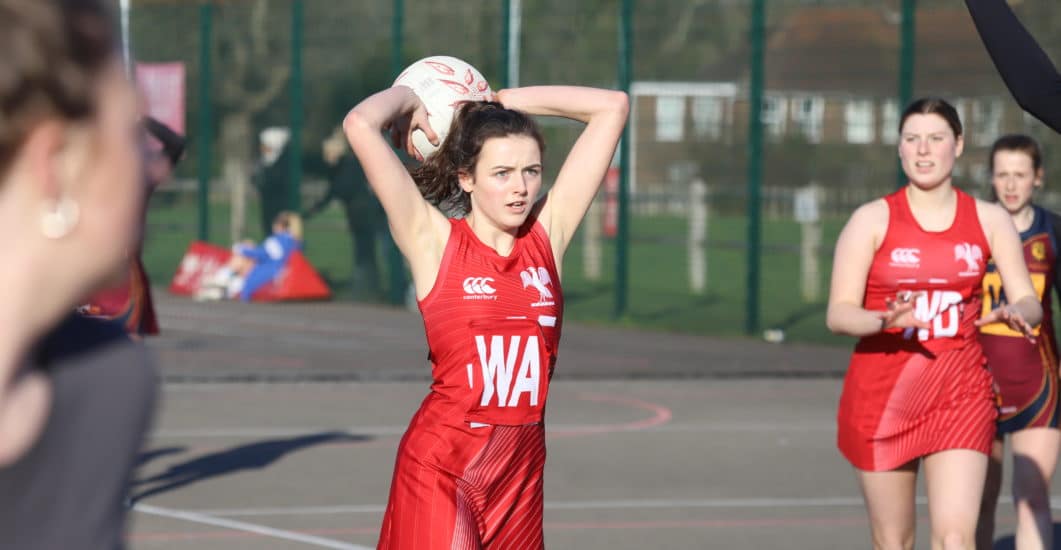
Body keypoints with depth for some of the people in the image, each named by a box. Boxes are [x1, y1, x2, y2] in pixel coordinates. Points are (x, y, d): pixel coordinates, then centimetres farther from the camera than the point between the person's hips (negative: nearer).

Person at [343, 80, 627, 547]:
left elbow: (611, 107, 8)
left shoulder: (548, 233, 5)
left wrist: (501, 101, 11)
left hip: (522, 468, 4)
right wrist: (410, 97, 4)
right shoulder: (433, 242, -5)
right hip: (441, 465, -4)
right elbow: (361, 125, -15)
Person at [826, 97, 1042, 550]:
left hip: (960, 393, 0)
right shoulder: (872, 220, -2)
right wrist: (882, 321, -29)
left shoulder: (989, 220, 5)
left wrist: (1014, 314, -20)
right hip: (881, 393, 0)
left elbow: (1029, 301, 5)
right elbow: (838, 313, -7)